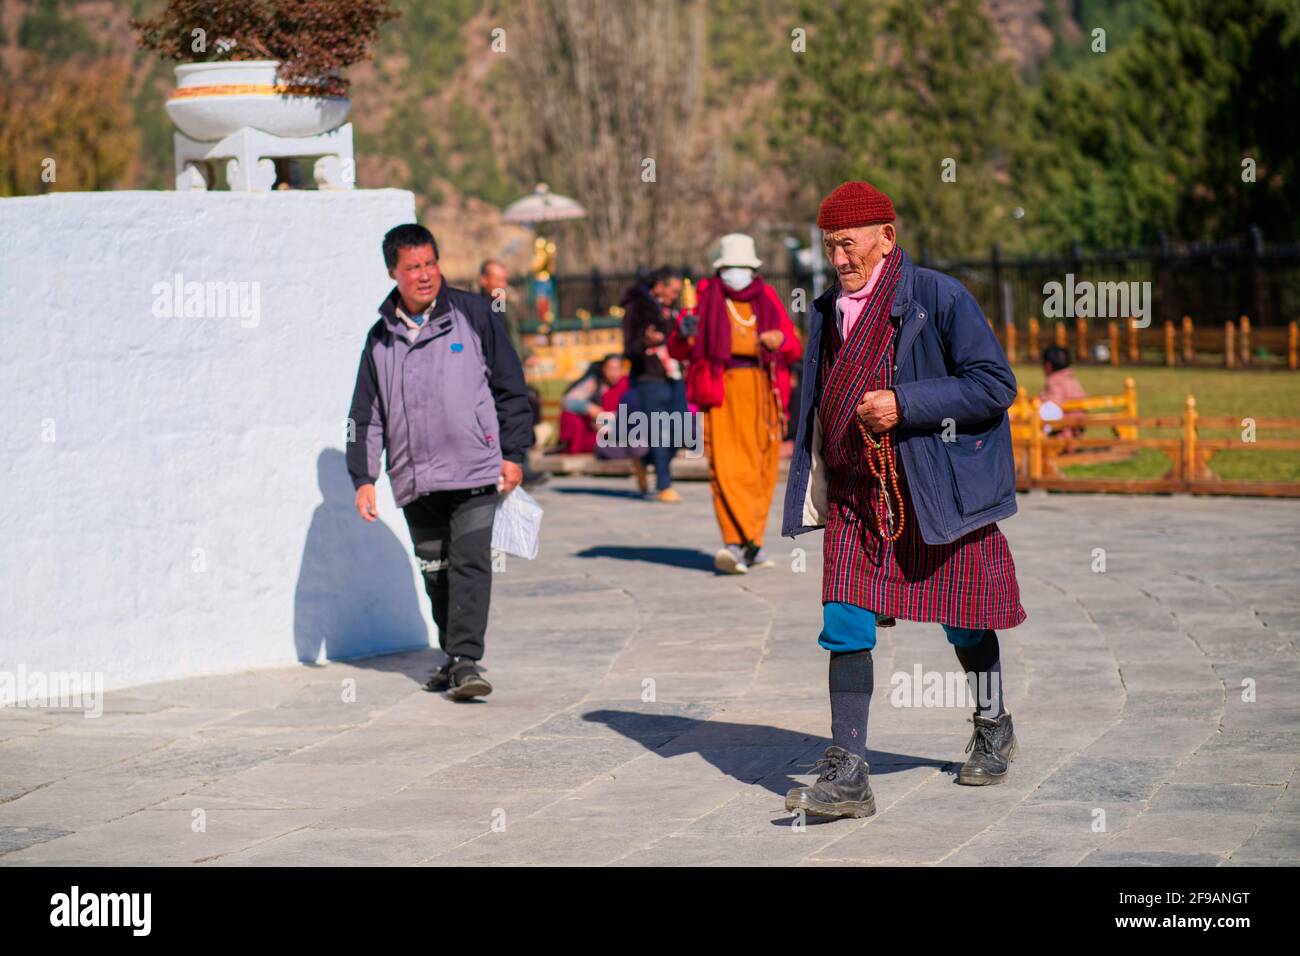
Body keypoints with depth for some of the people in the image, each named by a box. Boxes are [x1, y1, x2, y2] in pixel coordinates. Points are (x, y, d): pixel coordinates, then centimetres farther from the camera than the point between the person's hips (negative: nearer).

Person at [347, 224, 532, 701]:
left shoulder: (473, 314, 3)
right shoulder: (381, 338, 11)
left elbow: (511, 389, 5)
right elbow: (366, 415, 15)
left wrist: (513, 454, 0)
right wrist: (362, 477, 8)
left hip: (474, 468, -4)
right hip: (414, 479, 4)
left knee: (471, 562, -12)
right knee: (436, 572, 9)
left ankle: (466, 659, -13)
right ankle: (452, 657, 22)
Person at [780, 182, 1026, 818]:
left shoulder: (940, 299, -10)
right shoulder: (828, 312, 9)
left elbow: (995, 385, -13)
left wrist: (904, 405, -21)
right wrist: (812, 496, 15)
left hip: (935, 489, -4)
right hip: (855, 493, 4)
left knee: (963, 621, 11)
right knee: (845, 625, -8)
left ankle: (993, 729, 38)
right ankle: (847, 776, -8)